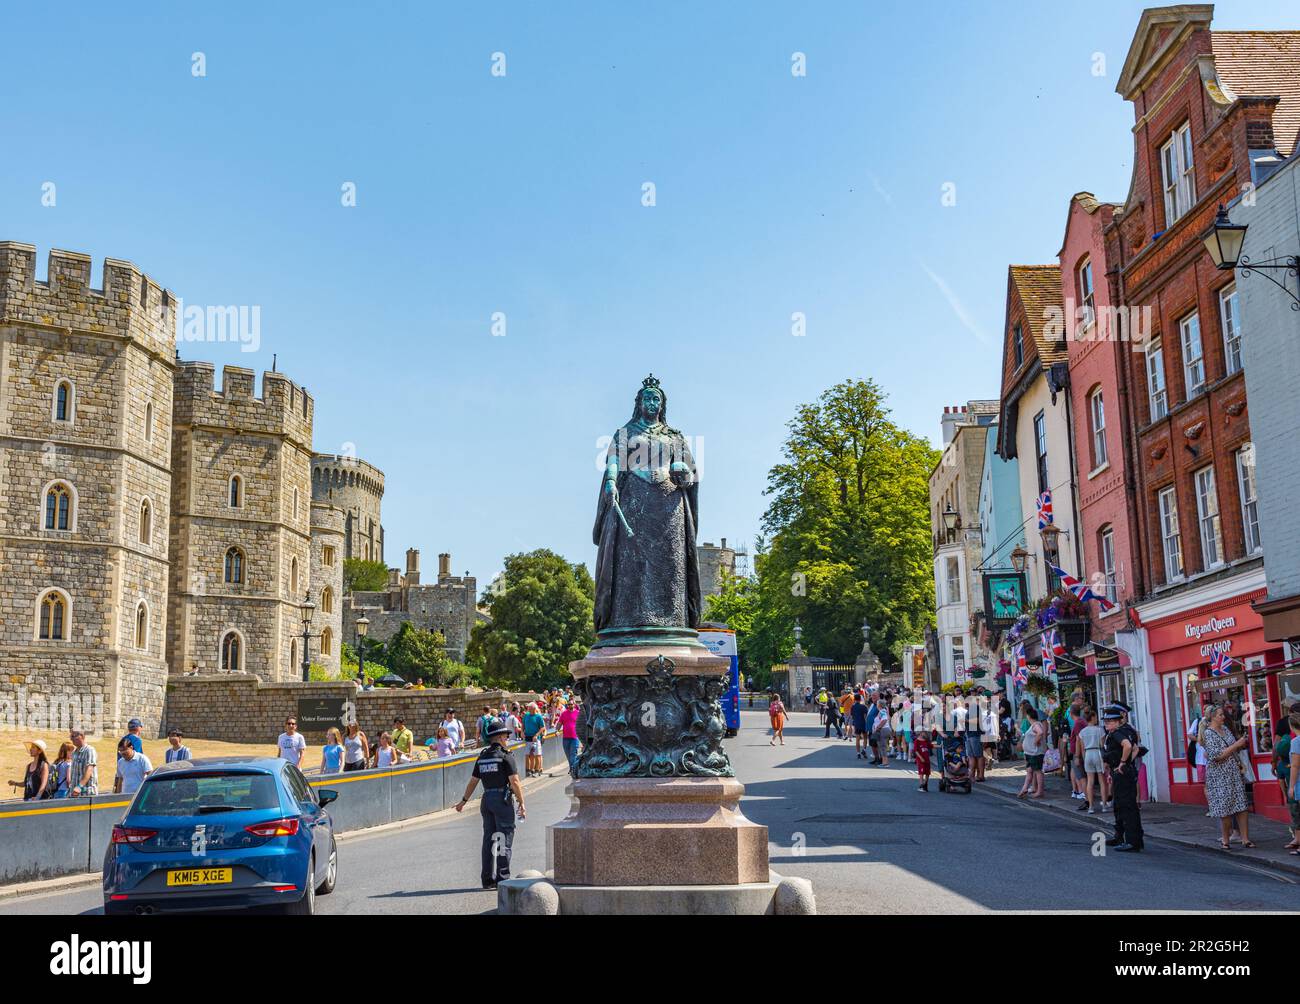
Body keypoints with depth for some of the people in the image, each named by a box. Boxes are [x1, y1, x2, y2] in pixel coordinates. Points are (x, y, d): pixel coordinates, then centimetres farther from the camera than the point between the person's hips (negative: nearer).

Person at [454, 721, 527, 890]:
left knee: (489, 839, 11)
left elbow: (473, 782, 15)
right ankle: (502, 878, -5)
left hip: (486, 799, 6)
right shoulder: (505, 756, -9)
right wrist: (522, 804, -8)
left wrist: (463, 801, 25)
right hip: (502, 799, -6)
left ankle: (488, 879, 12)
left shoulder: (482, 757, 11)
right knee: (504, 838, -2)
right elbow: (515, 782, -13)